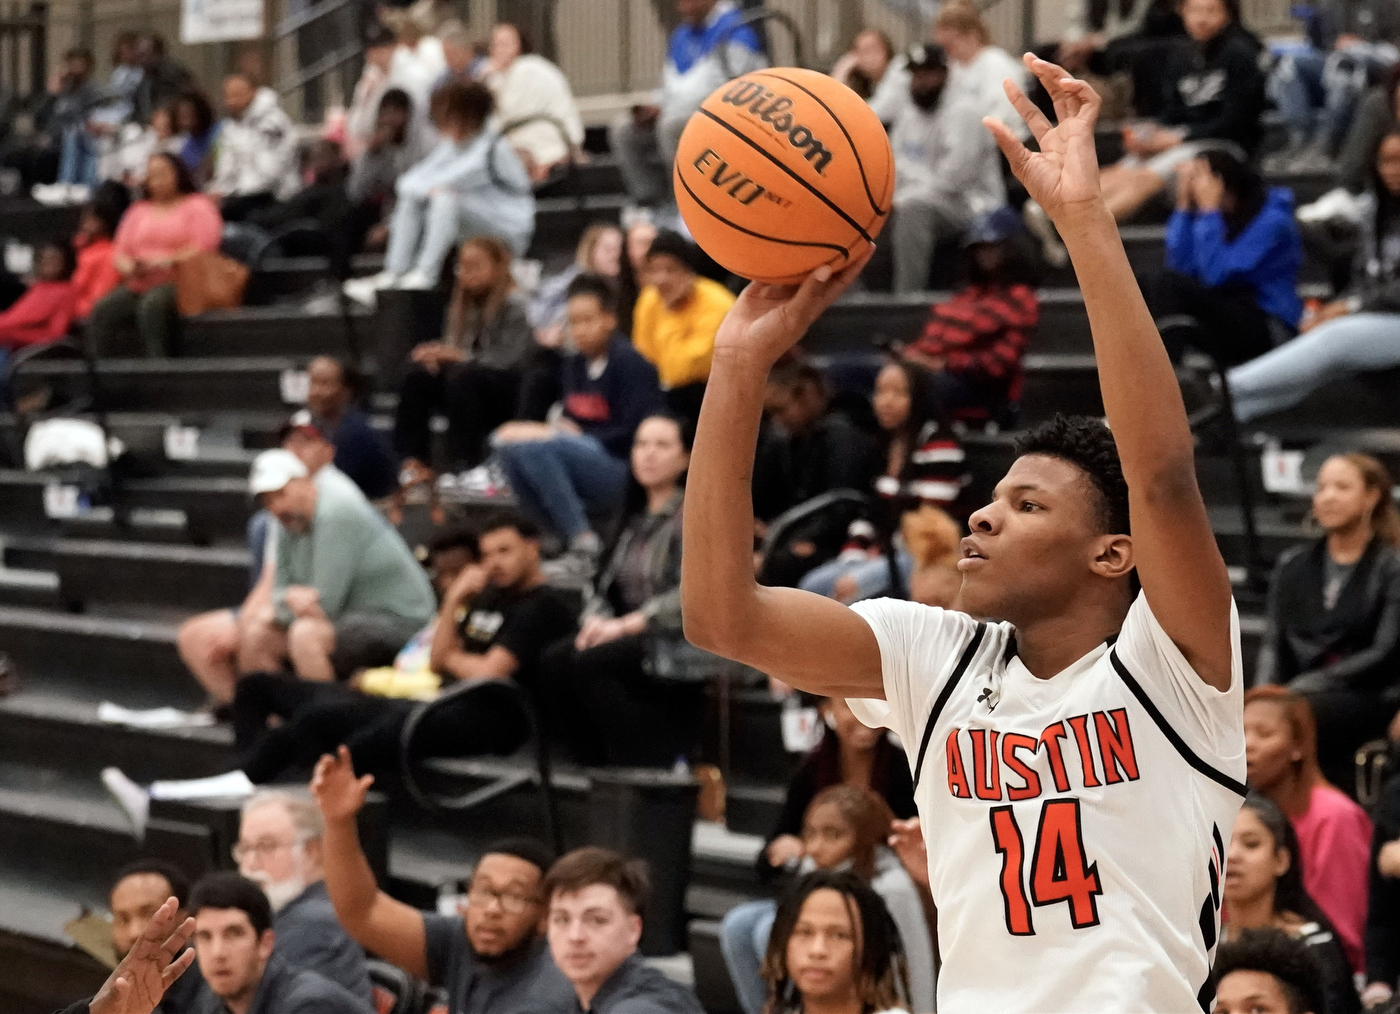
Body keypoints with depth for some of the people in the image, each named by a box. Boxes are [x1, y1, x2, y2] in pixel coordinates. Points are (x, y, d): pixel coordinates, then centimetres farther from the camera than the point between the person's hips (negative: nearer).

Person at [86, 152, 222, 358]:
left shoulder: (198, 206, 10)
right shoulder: (138, 210, 27)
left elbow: (203, 248, -5)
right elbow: (120, 252, 19)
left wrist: (167, 262, -16)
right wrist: (130, 267, -5)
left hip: (178, 283, -5)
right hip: (138, 284, 5)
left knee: (152, 305, -38)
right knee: (102, 312, -24)